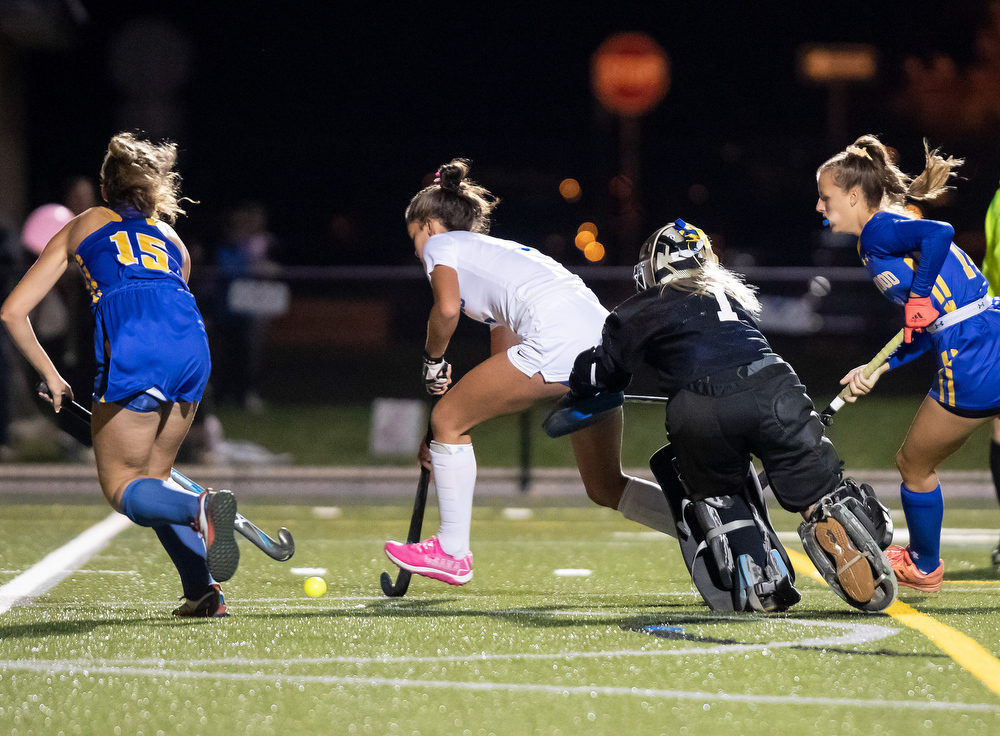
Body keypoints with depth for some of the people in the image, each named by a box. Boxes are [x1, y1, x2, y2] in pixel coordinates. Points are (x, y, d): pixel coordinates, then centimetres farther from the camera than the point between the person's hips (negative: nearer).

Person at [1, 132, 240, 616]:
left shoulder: (80, 227, 26)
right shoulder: (170, 237, 34)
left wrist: (51, 378, 28)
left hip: (132, 345, -4)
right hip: (191, 340, 4)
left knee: (121, 487, 5)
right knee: (154, 477, 20)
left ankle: (201, 507, -26)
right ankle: (202, 590, 6)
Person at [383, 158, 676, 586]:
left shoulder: (441, 245, 14)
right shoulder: (495, 253, 37)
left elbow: (447, 308, -10)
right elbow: (501, 379, 36)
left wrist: (433, 362, 9)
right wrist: (453, 437, 35)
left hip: (558, 337, -9)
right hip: (603, 339, 9)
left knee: (446, 419, 8)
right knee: (605, 488, 15)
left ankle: (452, 551, 12)